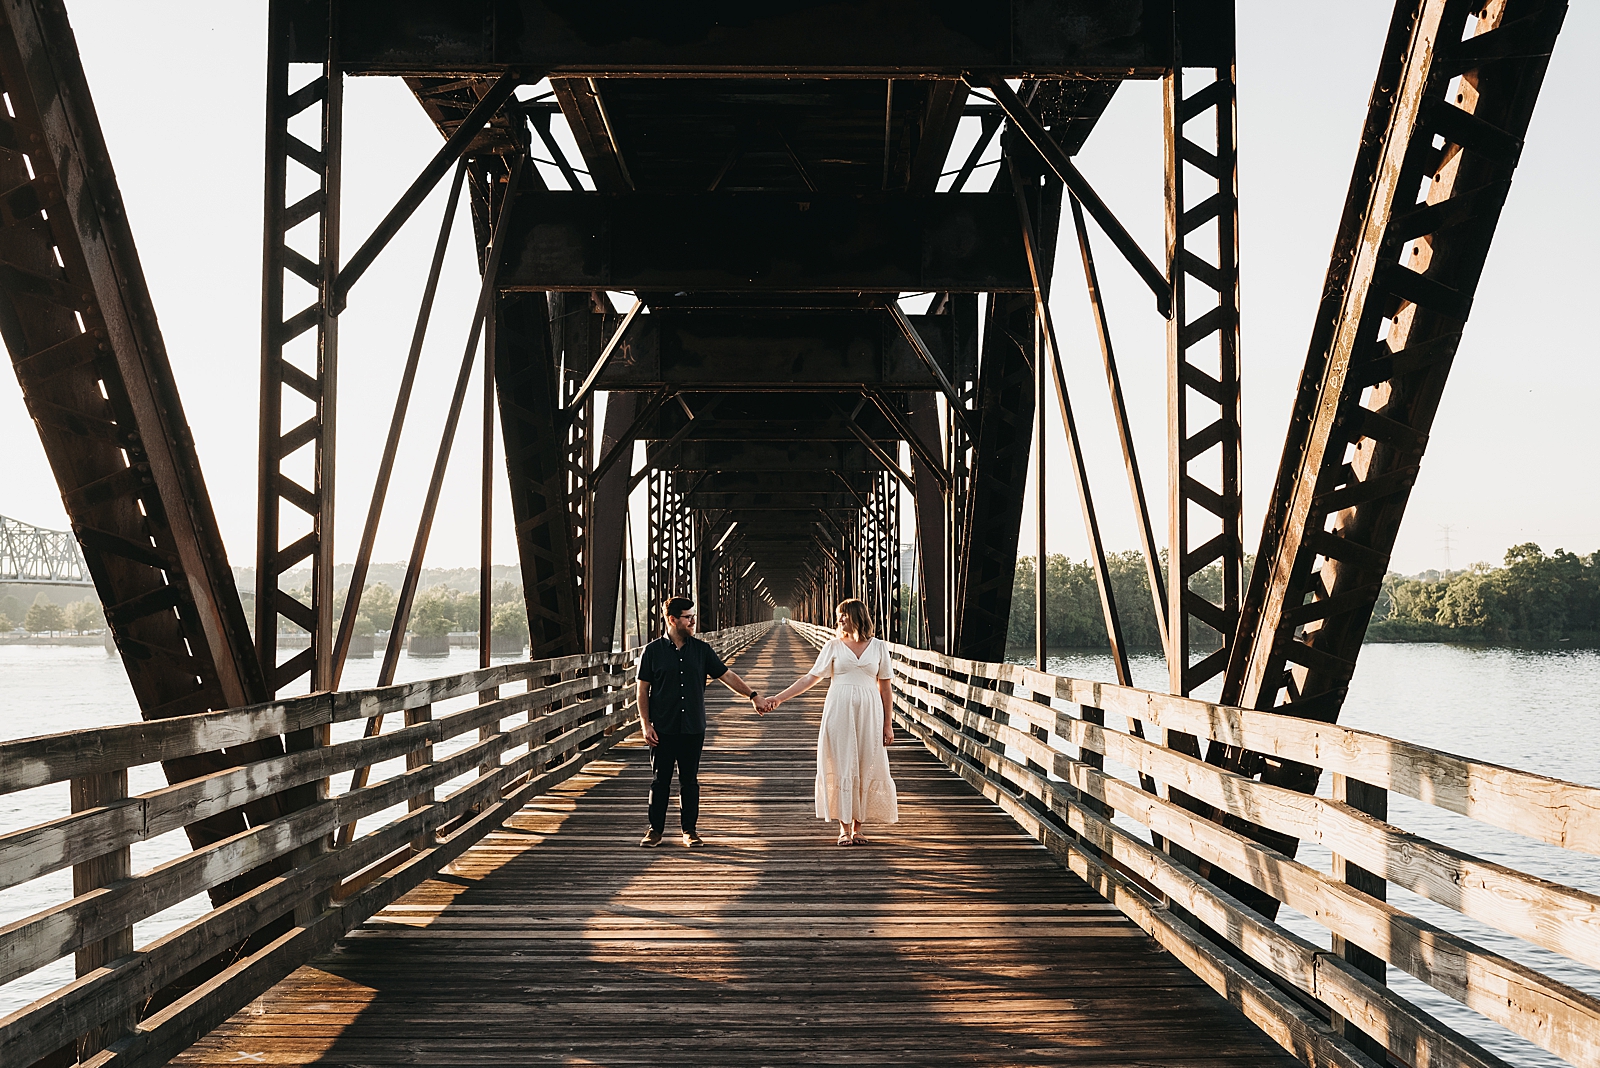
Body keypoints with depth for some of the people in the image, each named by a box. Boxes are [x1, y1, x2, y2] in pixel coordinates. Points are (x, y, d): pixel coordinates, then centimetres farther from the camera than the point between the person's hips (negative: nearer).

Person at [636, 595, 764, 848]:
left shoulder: (701, 650, 5)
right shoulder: (652, 651, -1)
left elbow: (727, 675, 9)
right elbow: (643, 690, 1)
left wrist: (752, 695, 0)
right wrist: (645, 725, -5)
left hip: (693, 729, 2)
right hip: (663, 730, -2)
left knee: (690, 781, 7)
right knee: (660, 780, 4)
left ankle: (689, 831, 16)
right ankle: (655, 830, 15)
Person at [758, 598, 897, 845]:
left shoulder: (878, 647, 5)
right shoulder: (833, 646, 5)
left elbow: (885, 688, 7)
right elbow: (810, 678, 4)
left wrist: (888, 725, 4)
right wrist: (777, 698, -2)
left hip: (869, 713, 0)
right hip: (839, 711, 0)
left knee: (866, 768, 1)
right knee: (842, 766, -3)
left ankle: (857, 826, 11)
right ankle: (844, 827, 4)